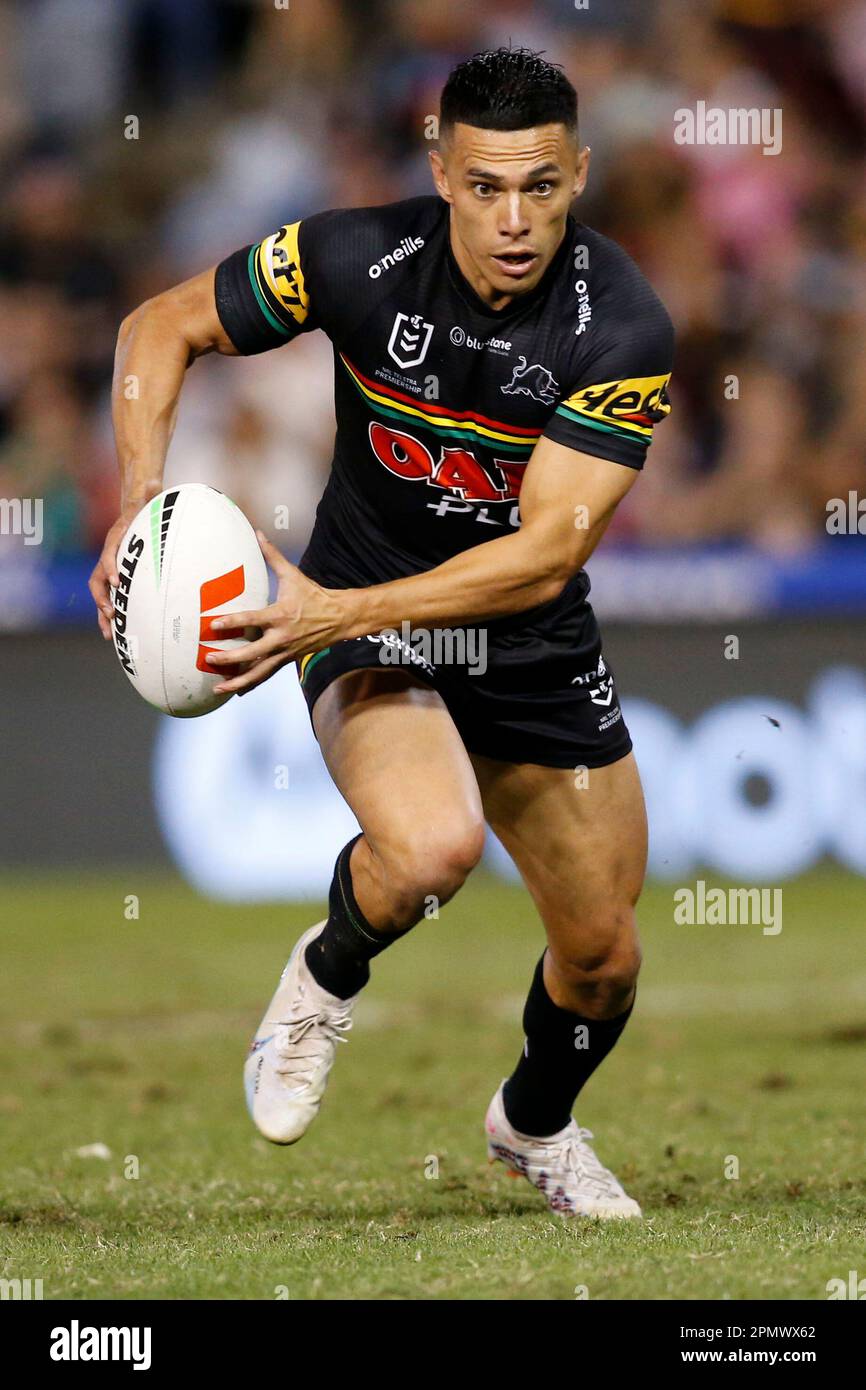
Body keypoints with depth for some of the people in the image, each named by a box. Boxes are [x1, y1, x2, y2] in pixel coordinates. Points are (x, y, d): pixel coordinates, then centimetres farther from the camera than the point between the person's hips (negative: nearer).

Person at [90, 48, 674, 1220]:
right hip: (366, 629, -2)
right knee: (432, 845, -34)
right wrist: (144, 500, -21)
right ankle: (325, 979, 1)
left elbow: (548, 552, -28)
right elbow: (162, 327, -5)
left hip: (535, 642, 2)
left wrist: (343, 610, -38)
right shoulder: (356, 259, -21)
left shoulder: (626, 330, -23)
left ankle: (537, 1127, 46)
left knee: (602, 959, 11)